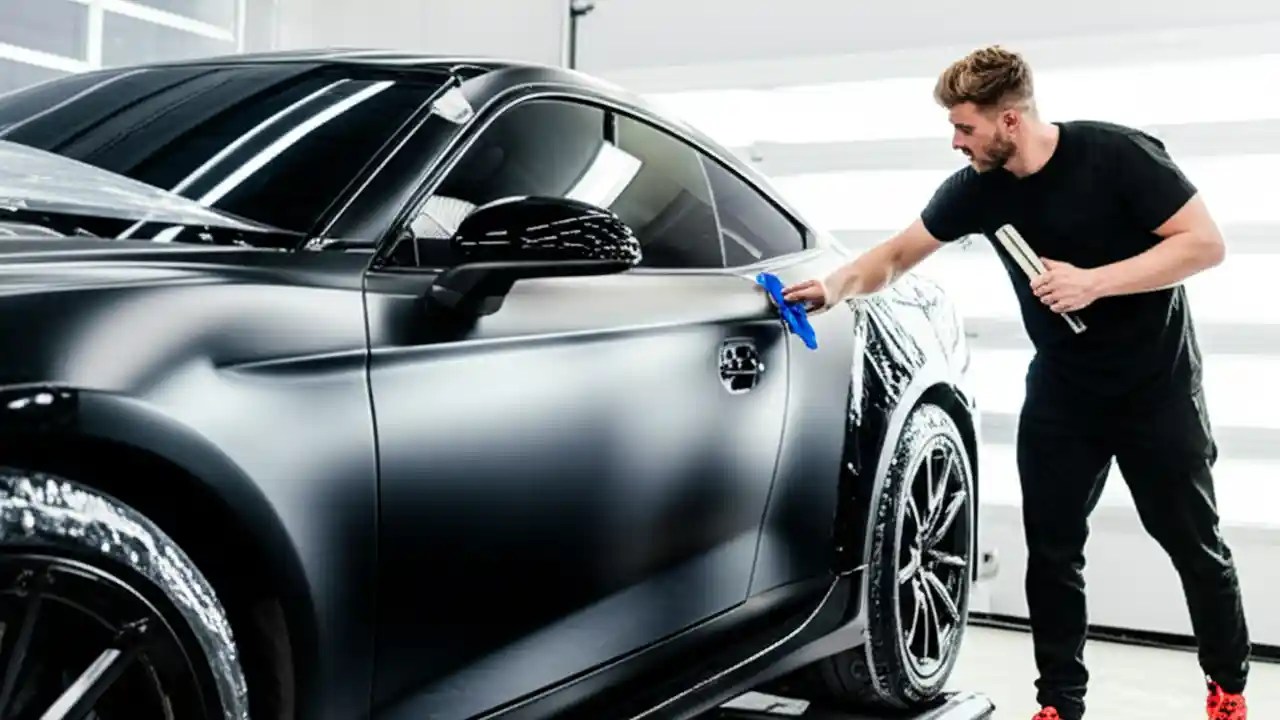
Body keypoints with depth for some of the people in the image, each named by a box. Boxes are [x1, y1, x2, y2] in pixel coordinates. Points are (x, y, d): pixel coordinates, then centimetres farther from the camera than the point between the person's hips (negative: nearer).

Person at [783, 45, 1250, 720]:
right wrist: (836, 285, -9)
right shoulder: (975, 188, -6)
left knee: (1194, 543, 9)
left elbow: (1204, 242, -20)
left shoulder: (1116, 155, -20)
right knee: (1052, 551, 2)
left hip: (1158, 386, -3)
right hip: (1060, 391, 4)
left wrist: (1093, 282, -28)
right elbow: (898, 253, 6)